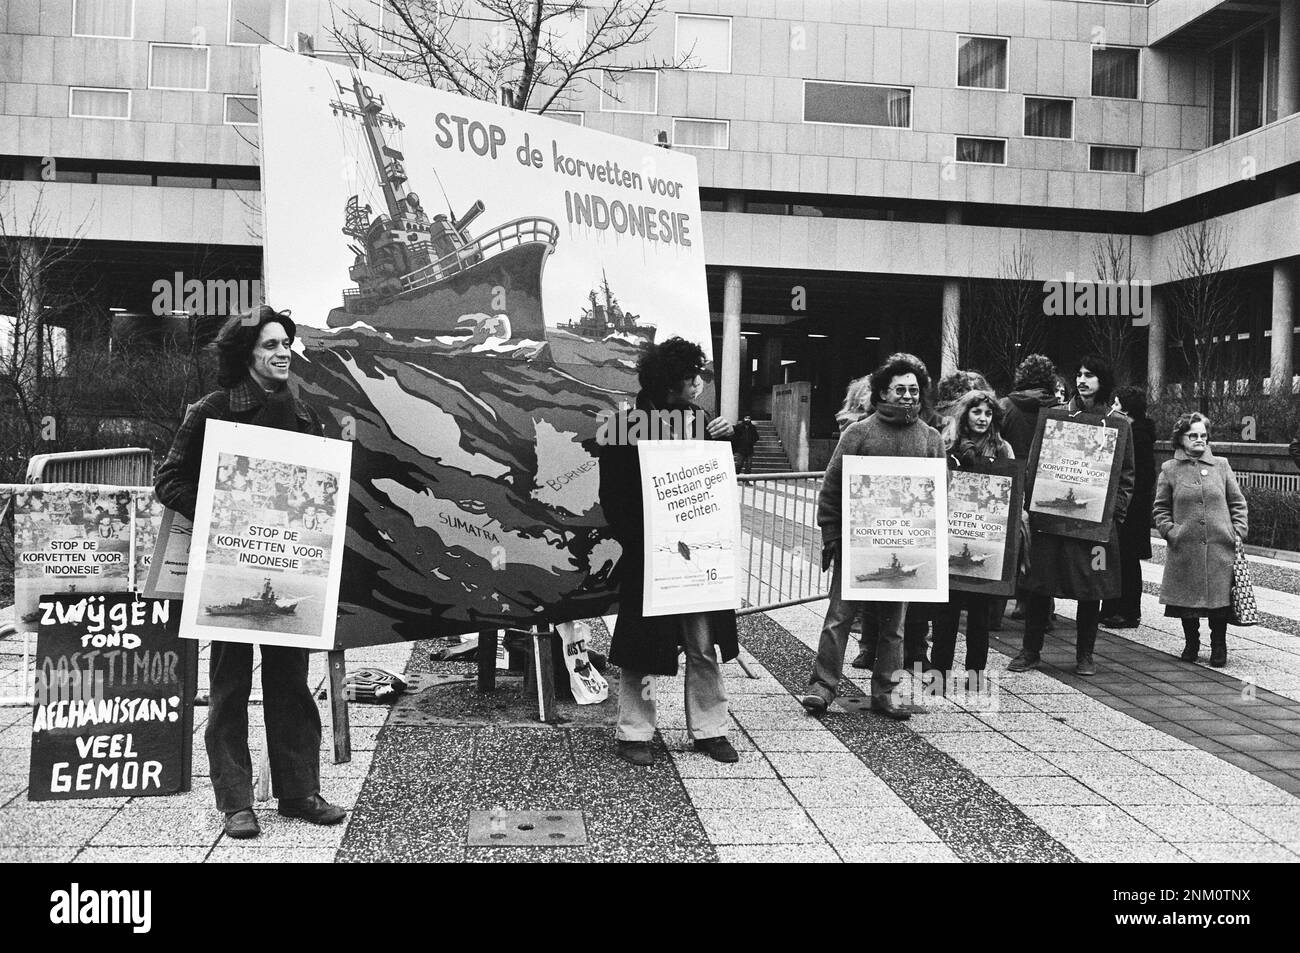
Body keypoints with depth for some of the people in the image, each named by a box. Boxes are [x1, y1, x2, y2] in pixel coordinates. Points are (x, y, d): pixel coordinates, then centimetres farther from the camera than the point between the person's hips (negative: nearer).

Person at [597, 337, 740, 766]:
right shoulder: (627, 427, -7)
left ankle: (710, 730, 21)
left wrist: (731, 436, -3)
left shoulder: (702, 421, 6)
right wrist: (640, 545, -15)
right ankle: (634, 733, 18)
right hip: (648, 557, -4)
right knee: (641, 649, 6)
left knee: (706, 647, 8)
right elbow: (613, 498, -7)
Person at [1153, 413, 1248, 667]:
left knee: (1220, 599, 1)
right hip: (1184, 549, 0)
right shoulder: (1170, 470, 4)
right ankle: (1191, 644, 23)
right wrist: (1169, 531, -5)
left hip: (1220, 547, 0)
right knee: (1187, 598, 6)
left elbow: (1237, 503, 12)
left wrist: (1238, 532, 2)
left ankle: (1219, 647, 16)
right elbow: (1160, 508, 8)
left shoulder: (1221, 466, 8)